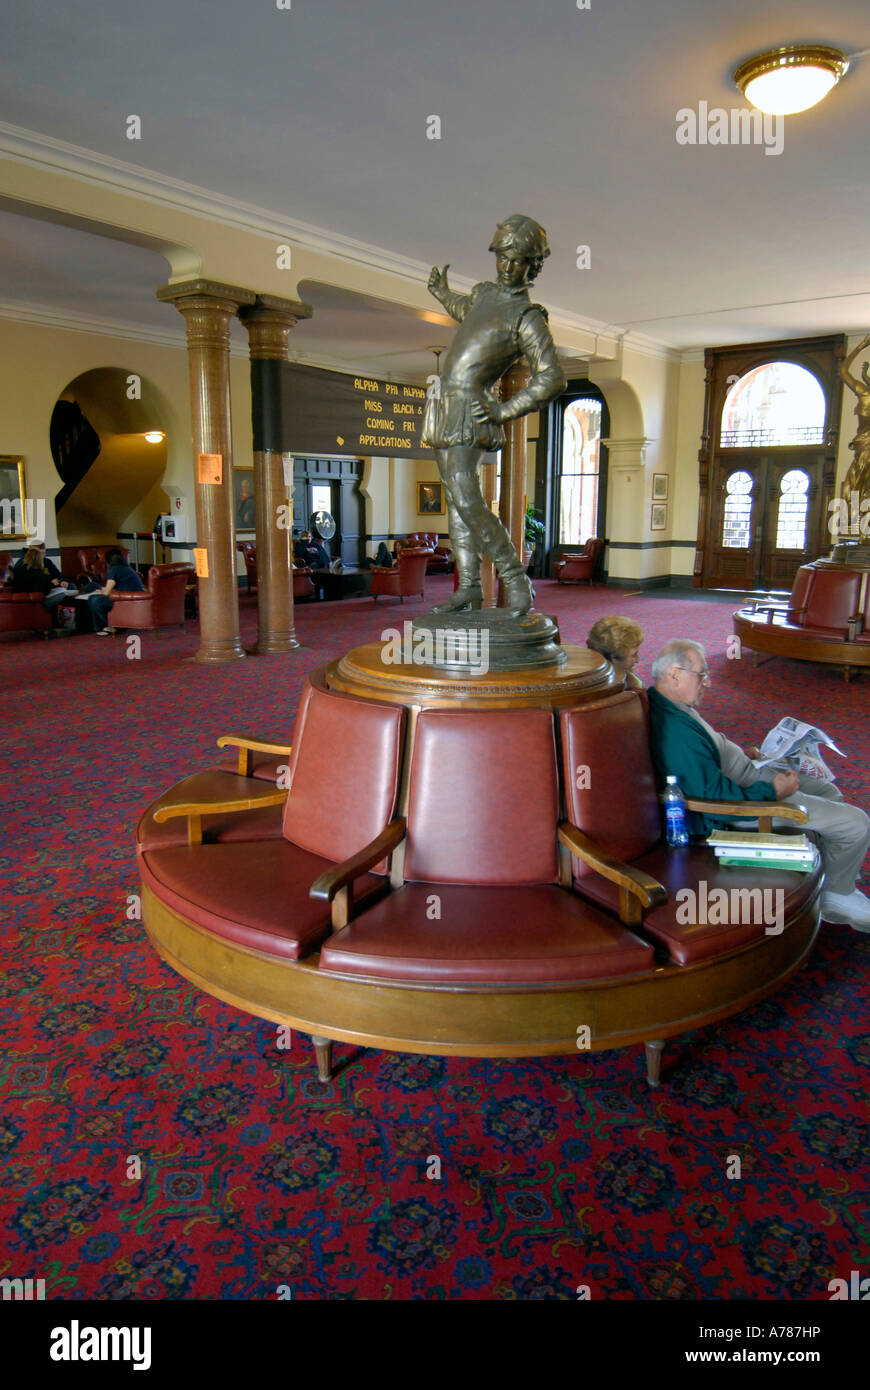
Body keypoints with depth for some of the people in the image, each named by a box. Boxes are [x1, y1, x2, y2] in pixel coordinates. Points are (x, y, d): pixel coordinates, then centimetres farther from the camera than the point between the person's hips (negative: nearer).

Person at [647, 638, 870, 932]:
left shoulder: (661, 700, -3)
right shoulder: (676, 732, -36)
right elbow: (717, 799, -31)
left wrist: (741, 753, 13)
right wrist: (773, 791, -19)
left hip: (747, 775, 11)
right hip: (743, 802, -11)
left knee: (830, 793, 25)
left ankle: (836, 875, 41)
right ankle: (837, 896, 19)